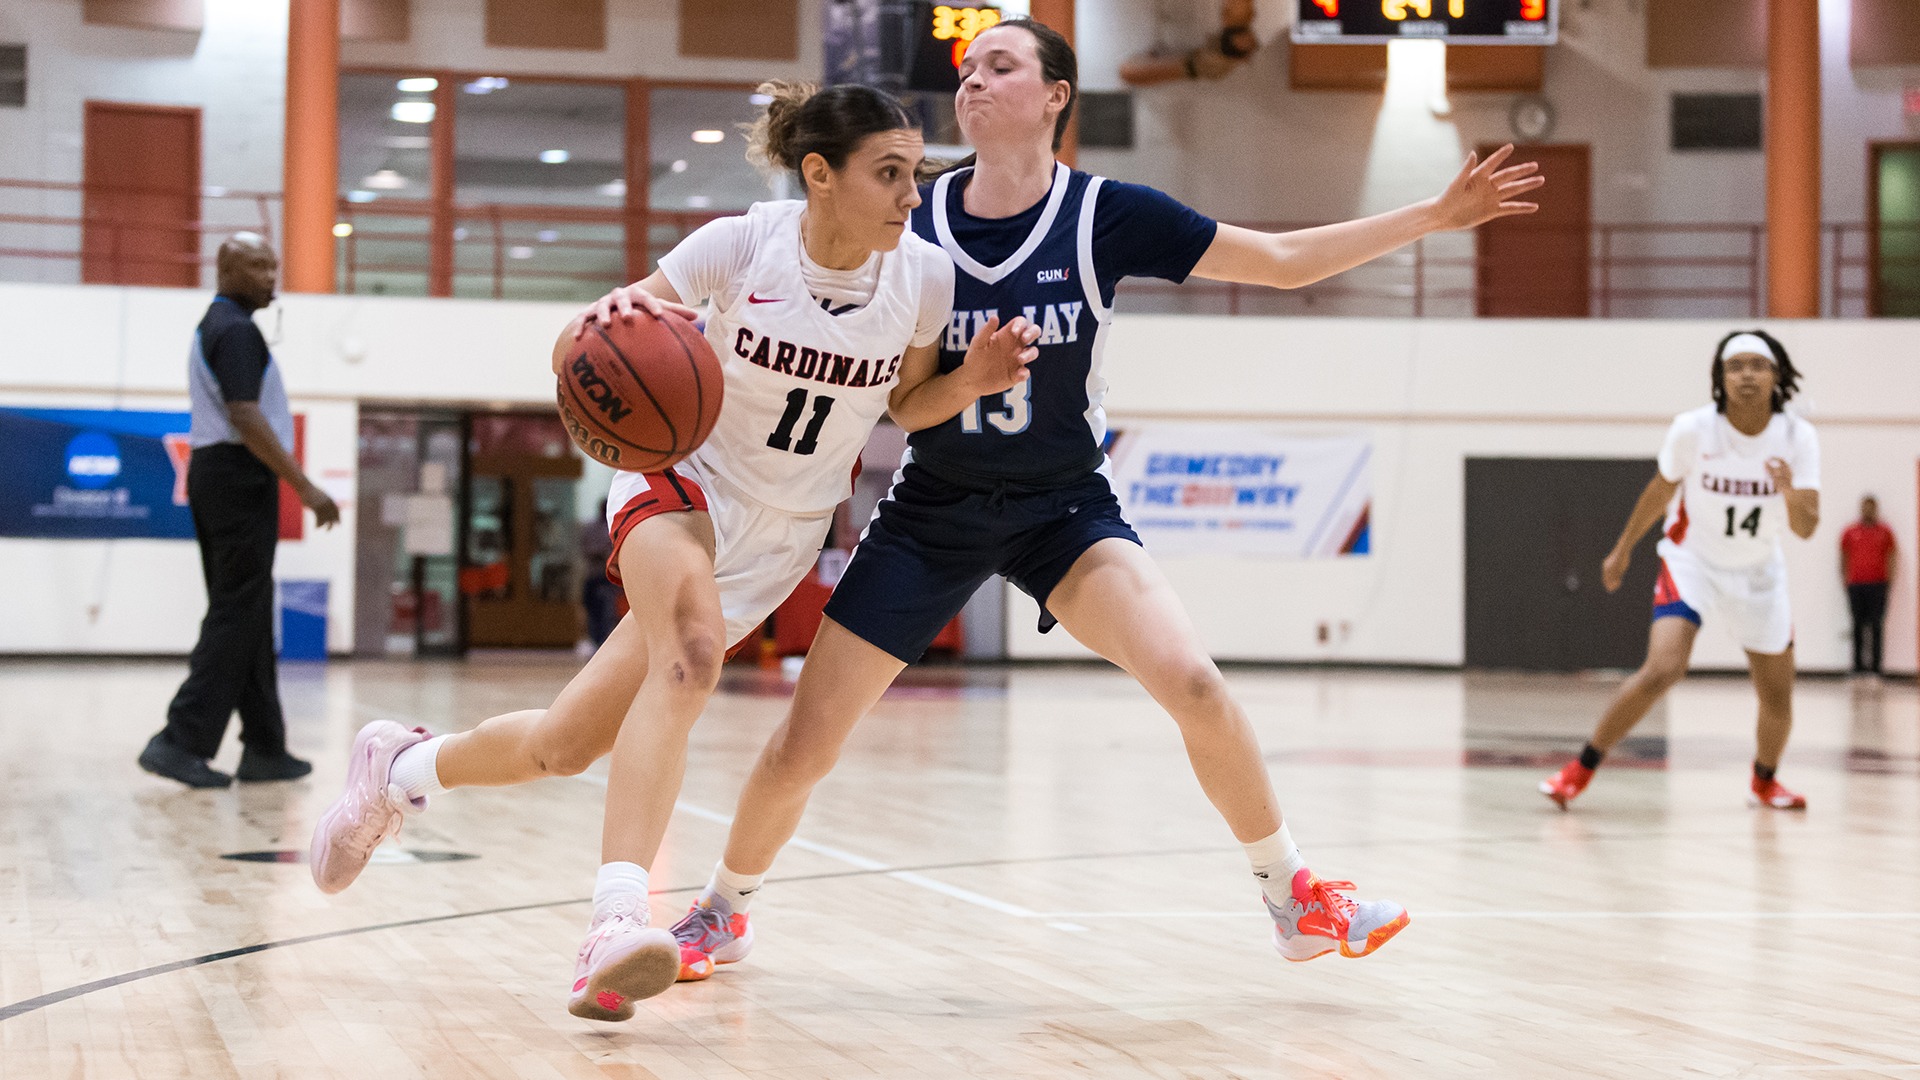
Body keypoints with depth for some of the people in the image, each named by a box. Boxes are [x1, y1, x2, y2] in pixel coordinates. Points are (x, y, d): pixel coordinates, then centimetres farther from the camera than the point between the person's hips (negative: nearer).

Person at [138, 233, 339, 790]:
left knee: (245, 616, 10)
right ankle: (182, 741, -13)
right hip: (241, 477, -10)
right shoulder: (237, 330, -13)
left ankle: (264, 747, 14)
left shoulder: (213, 327, 19)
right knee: (236, 614, -9)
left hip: (214, 473, 10)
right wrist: (305, 487, -23)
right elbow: (245, 418, -23)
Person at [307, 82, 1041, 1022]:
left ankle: (401, 766, 29)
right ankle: (616, 923, -42)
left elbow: (907, 404, 7)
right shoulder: (740, 246, -19)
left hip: (780, 541, 4)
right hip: (685, 482, -4)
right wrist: (605, 325, -39)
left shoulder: (924, 275, -11)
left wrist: (972, 380, -14)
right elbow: (575, 353, -15)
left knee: (563, 747, 0)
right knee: (691, 652, -38)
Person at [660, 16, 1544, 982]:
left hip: (1064, 505, -1)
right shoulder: (913, 218, -8)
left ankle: (1297, 900, 1)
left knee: (1193, 683, -20)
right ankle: (720, 913, 26)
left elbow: (1285, 260, -5)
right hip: (932, 509, 1)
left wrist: (1436, 214, -10)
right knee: (803, 746, -1)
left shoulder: (1106, 216, -11)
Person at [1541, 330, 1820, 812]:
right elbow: (1662, 490, -2)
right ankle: (1580, 769, -12)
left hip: (1759, 573, 3)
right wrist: (1623, 548, 10)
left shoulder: (1797, 437, -15)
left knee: (1778, 696, 9)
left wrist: (1790, 495, -40)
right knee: (1662, 669, -25)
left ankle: (1764, 782, 39)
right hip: (1692, 561, -3)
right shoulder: (1693, 429, -20)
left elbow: (1806, 528, -18)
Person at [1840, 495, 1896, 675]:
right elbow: (1844, 558, 12)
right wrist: (1845, 580, 4)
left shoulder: (1885, 532, 8)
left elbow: (1891, 559, 10)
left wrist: (1890, 581, 1)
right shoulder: (1850, 532, 10)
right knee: (1858, 625, 2)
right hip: (1855, 585, 1)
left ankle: (1875, 666, -4)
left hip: (1877, 585, -1)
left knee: (1876, 626, -4)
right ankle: (1858, 666, 4)